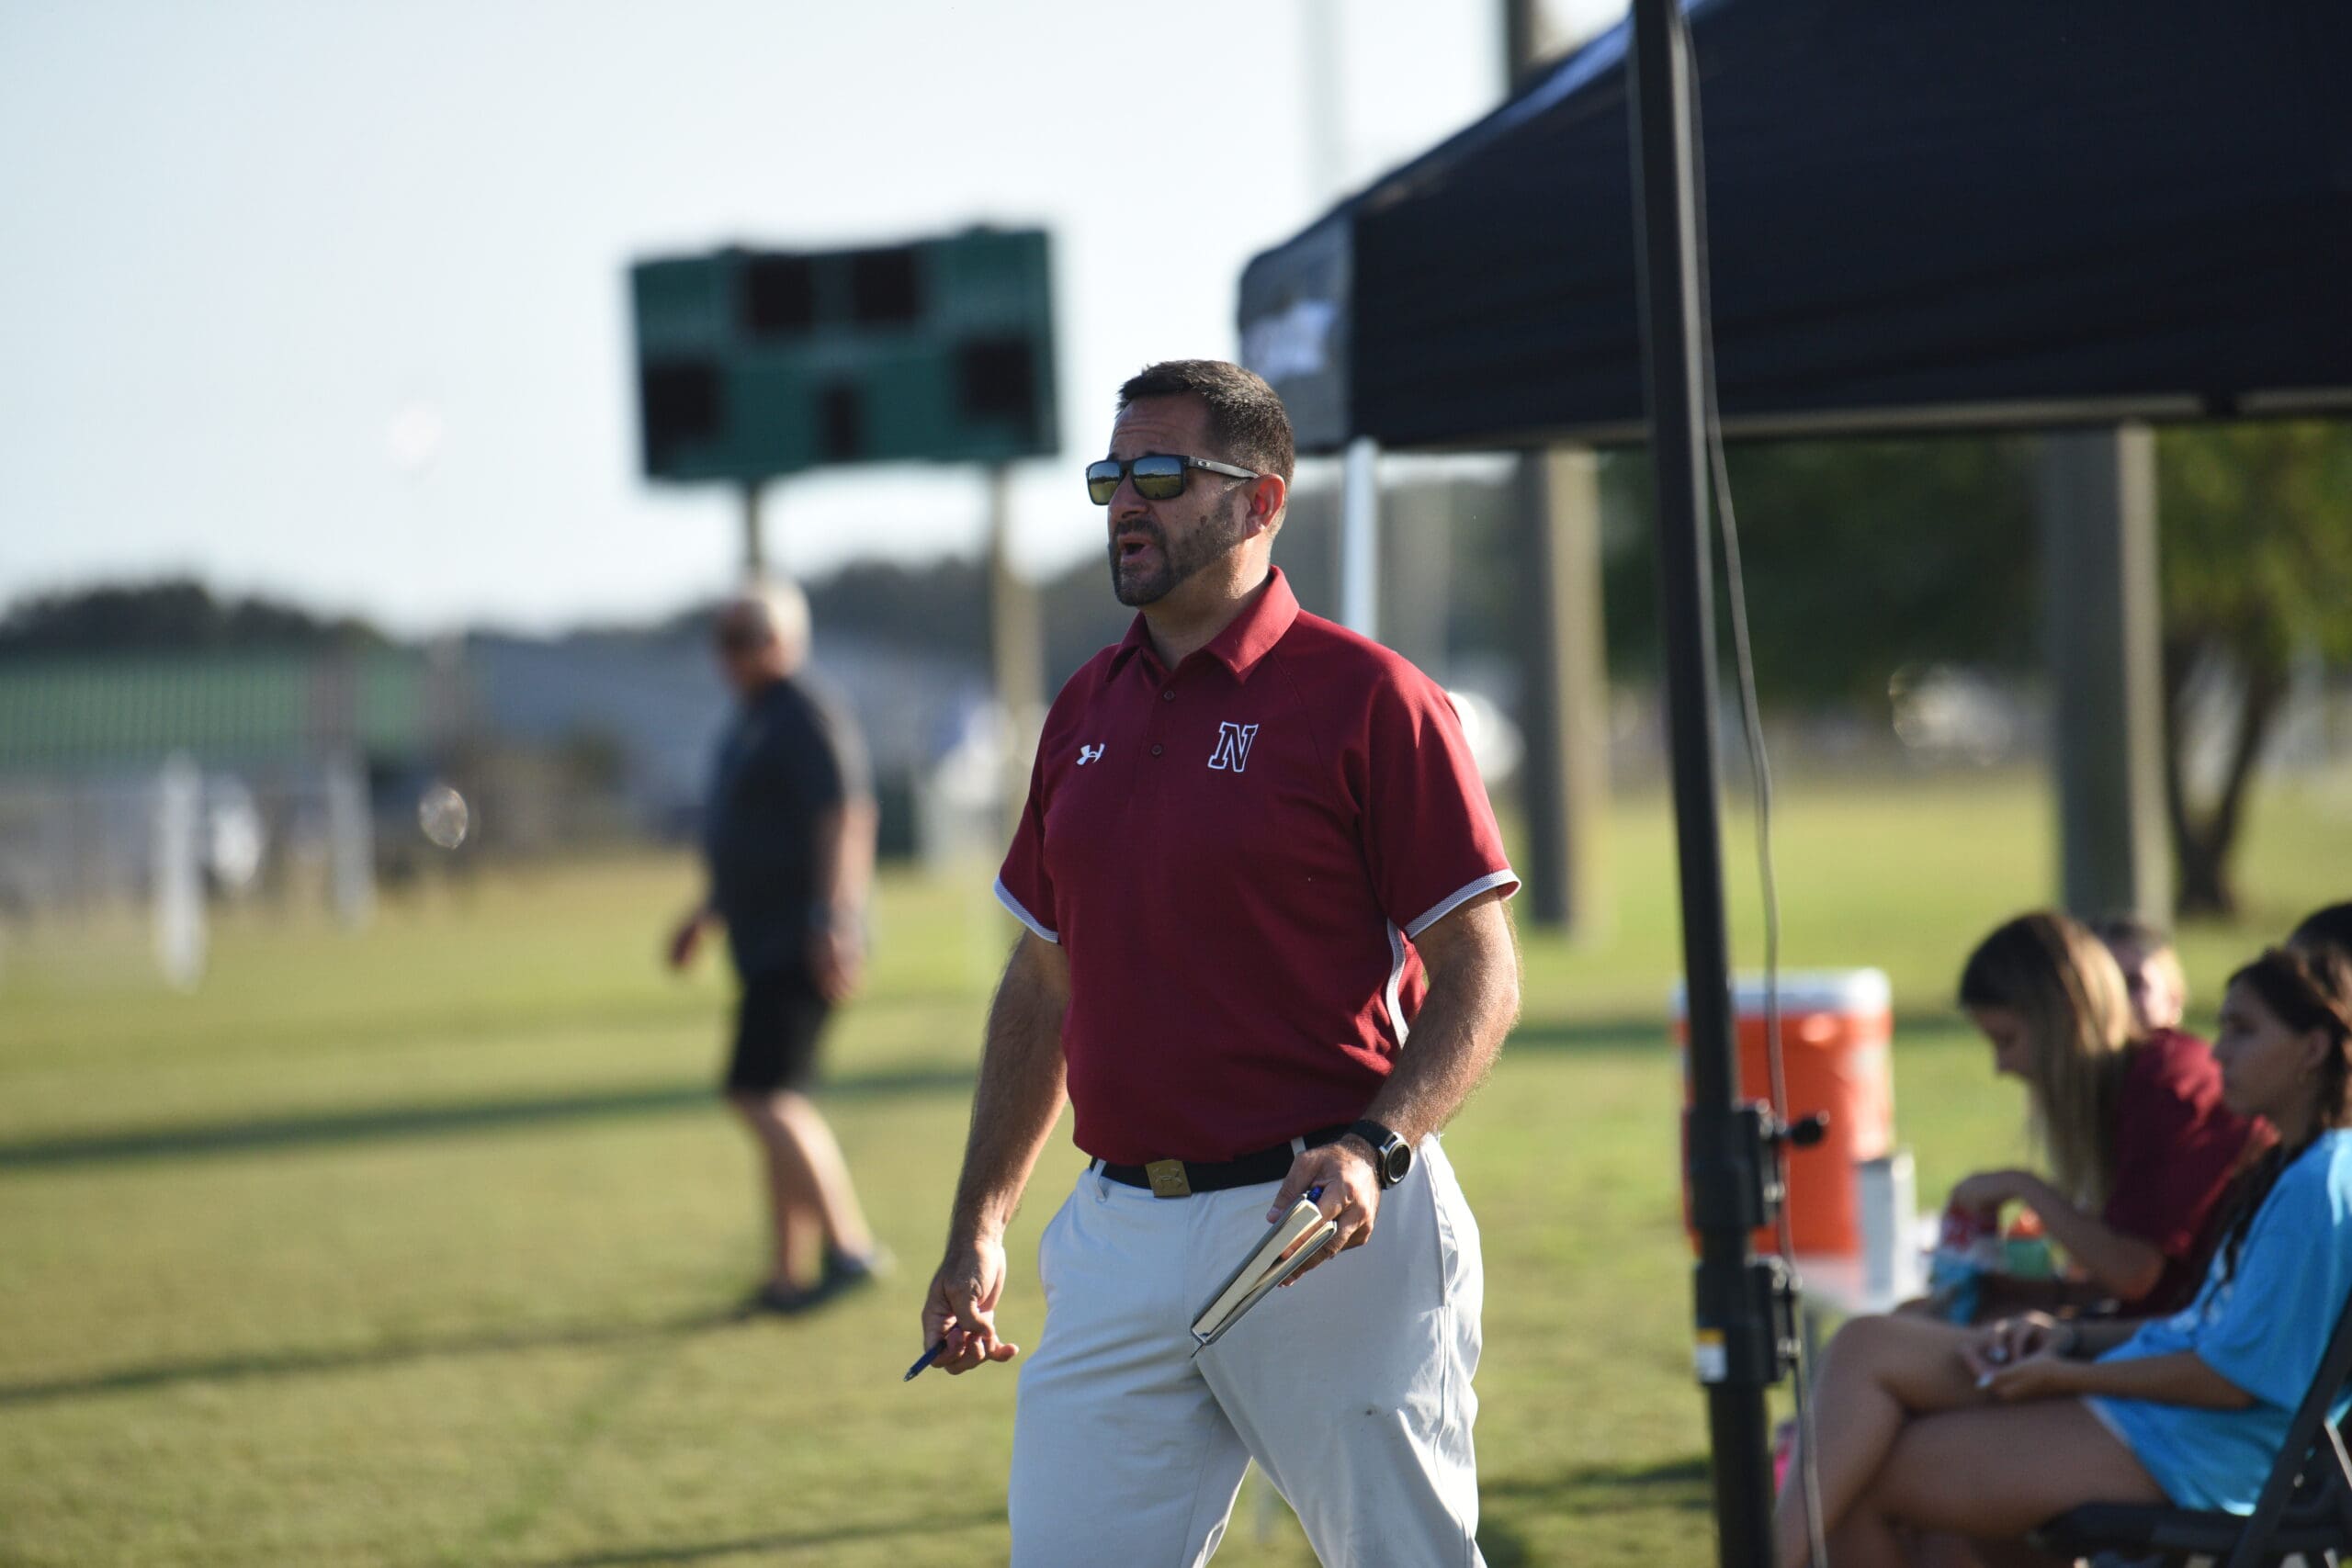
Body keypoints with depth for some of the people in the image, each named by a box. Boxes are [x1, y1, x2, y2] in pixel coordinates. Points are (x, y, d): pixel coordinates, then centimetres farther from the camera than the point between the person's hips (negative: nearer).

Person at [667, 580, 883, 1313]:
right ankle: (788, 1274, 15)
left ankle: (847, 1246, -14)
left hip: (800, 945, -11)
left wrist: (833, 923, -29)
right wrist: (709, 911, 32)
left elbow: (844, 820, -22)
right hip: (766, 944, 11)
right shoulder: (754, 723, 19)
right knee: (776, 1107, 11)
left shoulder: (806, 720, -13)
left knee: (764, 1095, -16)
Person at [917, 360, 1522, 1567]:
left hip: (1323, 1231, -6)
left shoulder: (1367, 699, -6)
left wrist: (1373, 1148, -22)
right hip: (1117, 1232, 6)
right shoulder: (1087, 710, 13)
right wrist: (979, 1225, 17)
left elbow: (1481, 978, -7)